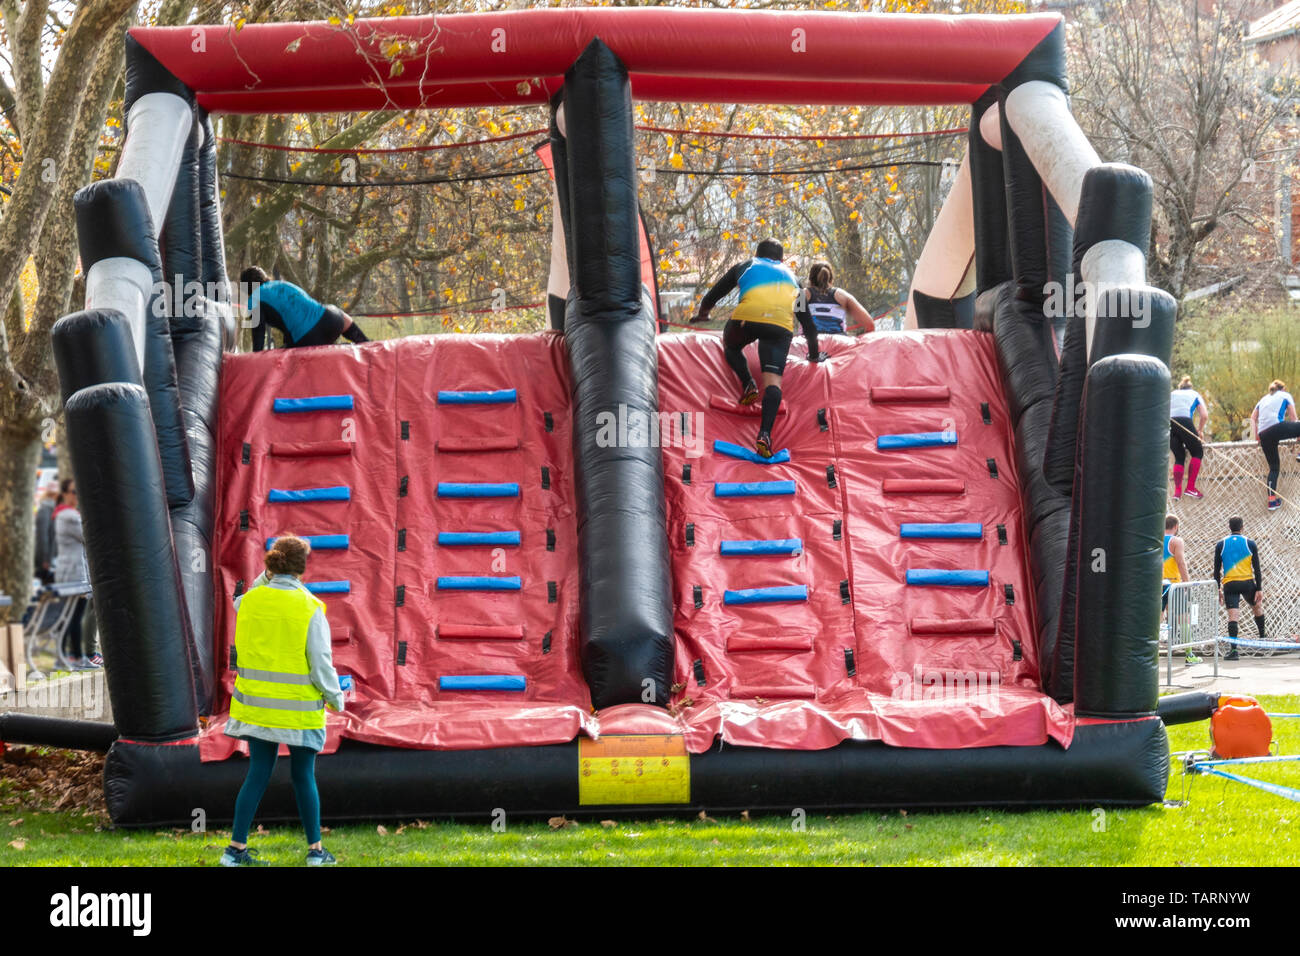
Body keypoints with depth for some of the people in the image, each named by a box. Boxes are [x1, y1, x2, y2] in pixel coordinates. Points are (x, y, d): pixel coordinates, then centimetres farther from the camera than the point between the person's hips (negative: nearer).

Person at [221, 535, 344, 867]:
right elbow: (321, 665, -12)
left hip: (256, 702, 3)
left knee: (257, 774, 11)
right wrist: (335, 698, 4)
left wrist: (266, 578, 17)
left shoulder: (250, 600, -3)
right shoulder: (309, 609, -14)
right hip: (299, 708, -3)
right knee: (303, 777, 10)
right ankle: (315, 850, 18)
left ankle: (236, 849, 10)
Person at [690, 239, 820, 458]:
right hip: (782, 324, 1)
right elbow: (807, 320, 39)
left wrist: (701, 314, 58)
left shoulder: (745, 266, 32)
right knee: (773, 380, -2)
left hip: (747, 316, -1)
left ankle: (748, 384, 5)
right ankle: (765, 434, -20)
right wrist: (814, 354, 49)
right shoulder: (791, 276, 37)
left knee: (731, 345, 31)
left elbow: (714, 294, 38)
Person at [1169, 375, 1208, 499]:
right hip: (1185, 421, -3)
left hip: (1168, 423, 3)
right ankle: (1190, 487, 2)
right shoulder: (1195, 394, 24)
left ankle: (1177, 490, -1)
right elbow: (1204, 415, 12)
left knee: (1179, 456, 13)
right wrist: (1200, 431, 24)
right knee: (1197, 453, 12)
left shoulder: (1172, 394, 29)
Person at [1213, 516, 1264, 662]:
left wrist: (1218, 590, 11)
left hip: (1229, 584, 0)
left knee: (1232, 616, -7)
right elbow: (1257, 569, 1)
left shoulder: (1221, 545, 5)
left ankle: (1233, 649, -15)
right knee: (1258, 606, 25)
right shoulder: (1250, 543, 2)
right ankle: (1262, 638, 32)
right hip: (1247, 583, 0)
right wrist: (1259, 589, 3)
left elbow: (1217, 570, 5)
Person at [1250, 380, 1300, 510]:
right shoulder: (1286, 395, 18)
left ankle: (1272, 501, 6)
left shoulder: (1263, 400, 31)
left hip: (1263, 435, 6)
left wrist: (1256, 435, 19)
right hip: (1277, 427, -6)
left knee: (1274, 467, 12)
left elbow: (1253, 418, 23)